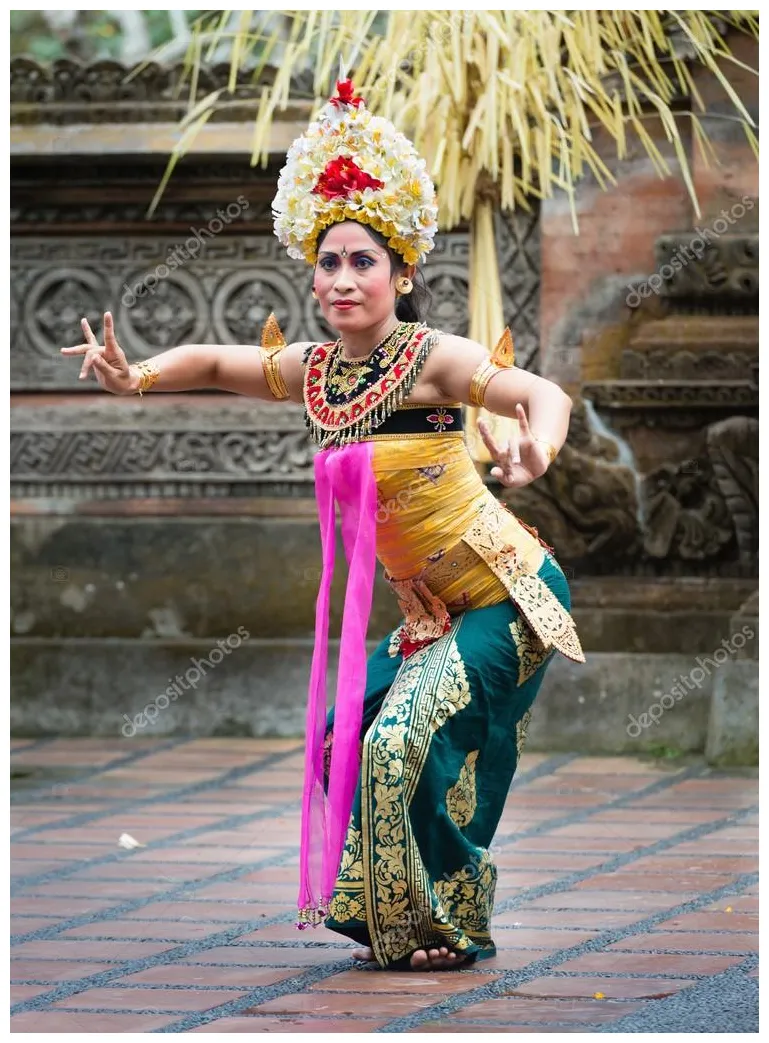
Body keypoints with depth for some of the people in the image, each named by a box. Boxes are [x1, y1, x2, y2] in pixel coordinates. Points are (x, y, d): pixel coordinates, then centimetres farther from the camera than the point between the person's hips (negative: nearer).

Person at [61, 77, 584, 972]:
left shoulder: (430, 359, -20)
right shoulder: (313, 371, 0)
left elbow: (545, 396, -32)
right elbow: (213, 361, 13)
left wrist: (535, 449, -56)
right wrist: (135, 377, -7)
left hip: (505, 595, -8)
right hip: (424, 610, 8)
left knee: (406, 743, -16)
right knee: (346, 741, 9)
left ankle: (449, 930, 2)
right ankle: (392, 921, 26)